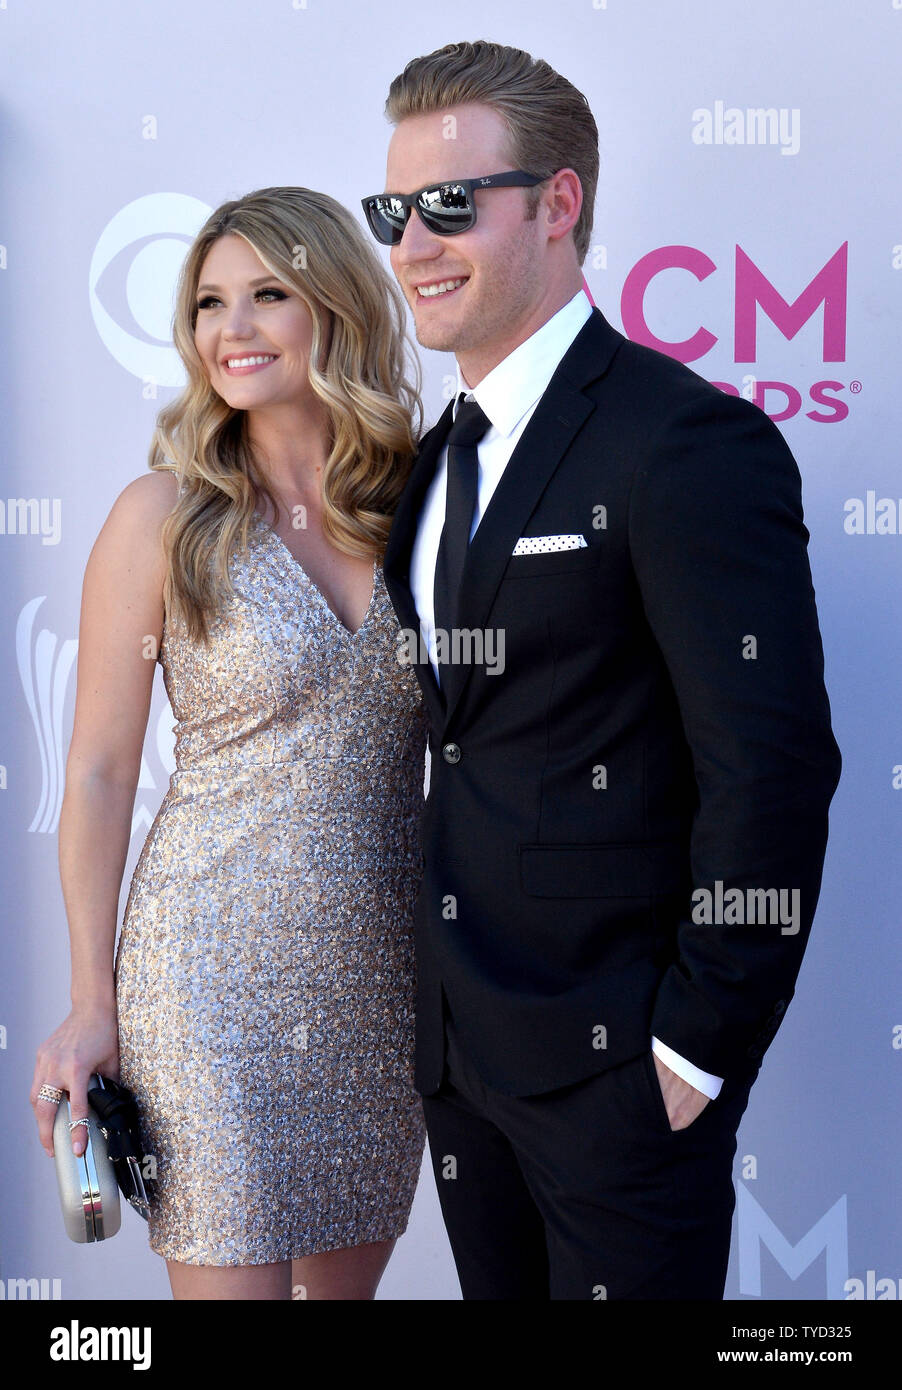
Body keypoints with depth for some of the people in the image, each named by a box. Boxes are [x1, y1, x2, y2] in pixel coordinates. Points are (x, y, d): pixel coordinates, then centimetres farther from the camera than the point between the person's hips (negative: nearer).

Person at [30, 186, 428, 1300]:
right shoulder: (164, 515, -7)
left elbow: (441, 738, 11)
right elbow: (100, 771, -3)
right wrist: (92, 1000, -3)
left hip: (382, 966, 4)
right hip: (218, 968, -4)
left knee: (348, 1276, 16)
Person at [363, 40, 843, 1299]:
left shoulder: (690, 445, -16)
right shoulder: (444, 458, 11)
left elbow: (773, 767, -19)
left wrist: (699, 1046, -17)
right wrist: (446, 1002, 11)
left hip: (615, 1055, -8)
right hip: (462, 1043, 8)